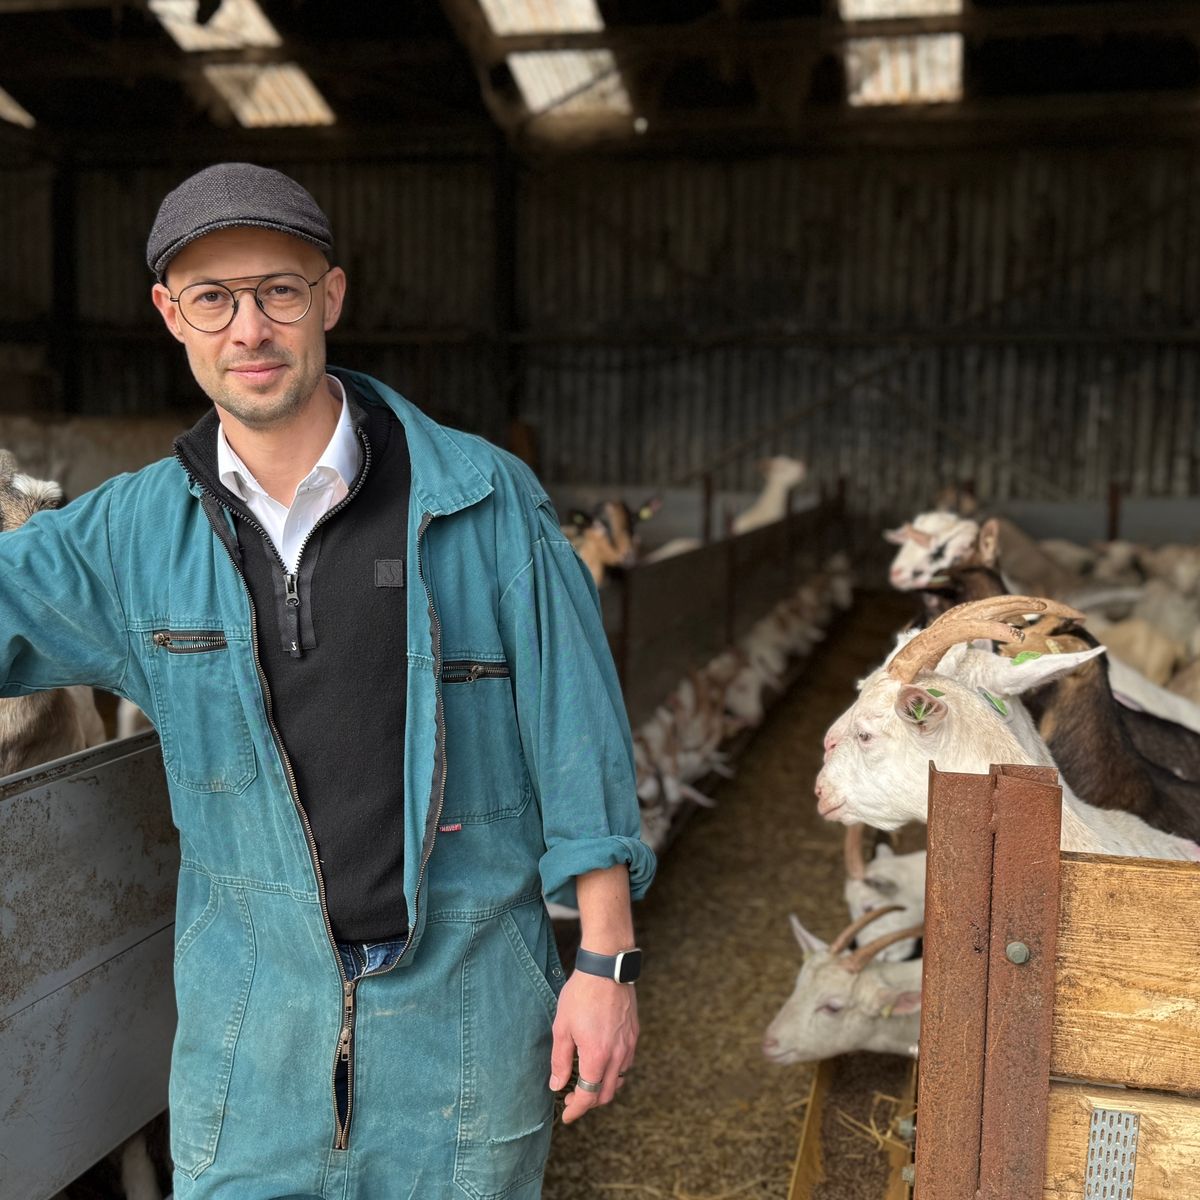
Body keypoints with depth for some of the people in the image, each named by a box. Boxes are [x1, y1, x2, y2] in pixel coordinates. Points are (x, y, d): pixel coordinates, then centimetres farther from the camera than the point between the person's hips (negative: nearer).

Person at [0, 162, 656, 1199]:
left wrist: (606, 961, -6)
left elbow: (578, 739, -7)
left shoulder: (484, 500, -10)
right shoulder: (133, 530, -2)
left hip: (466, 1000, -1)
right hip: (248, 1014, 2)